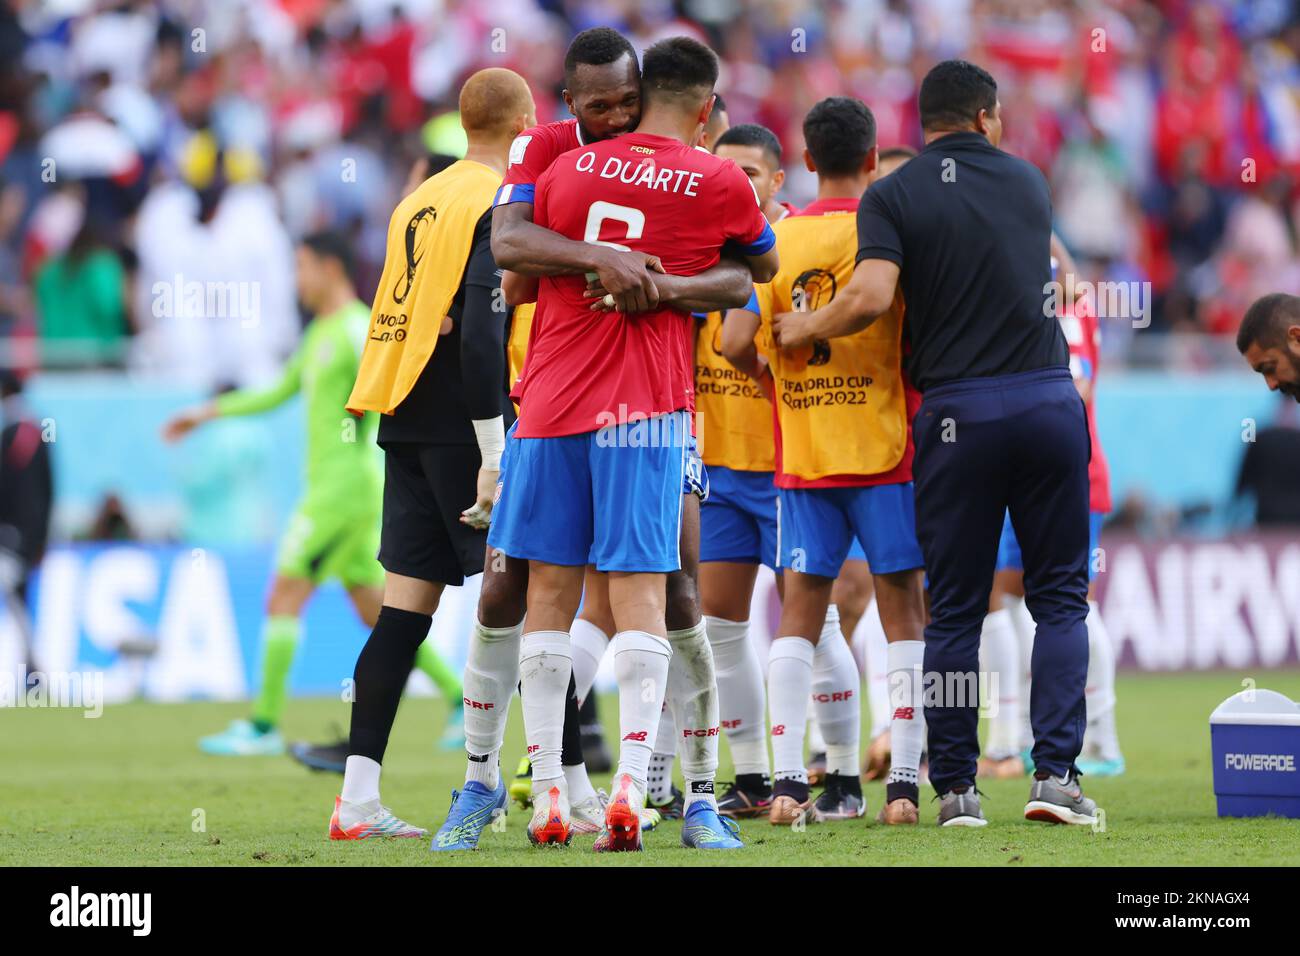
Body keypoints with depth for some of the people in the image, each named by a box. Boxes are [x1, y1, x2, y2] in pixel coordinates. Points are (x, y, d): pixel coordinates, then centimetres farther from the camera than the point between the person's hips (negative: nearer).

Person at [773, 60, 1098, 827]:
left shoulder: (893, 196, 0)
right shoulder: (1027, 182, 10)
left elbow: (872, 296, -15)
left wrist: (808, 328, 3)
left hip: (957, 411, -1)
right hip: (1048, 399, 1)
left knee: (955, 610, 7)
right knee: (1060, 597, 7)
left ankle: (956, 788, 5)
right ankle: (1056, 774, -4)